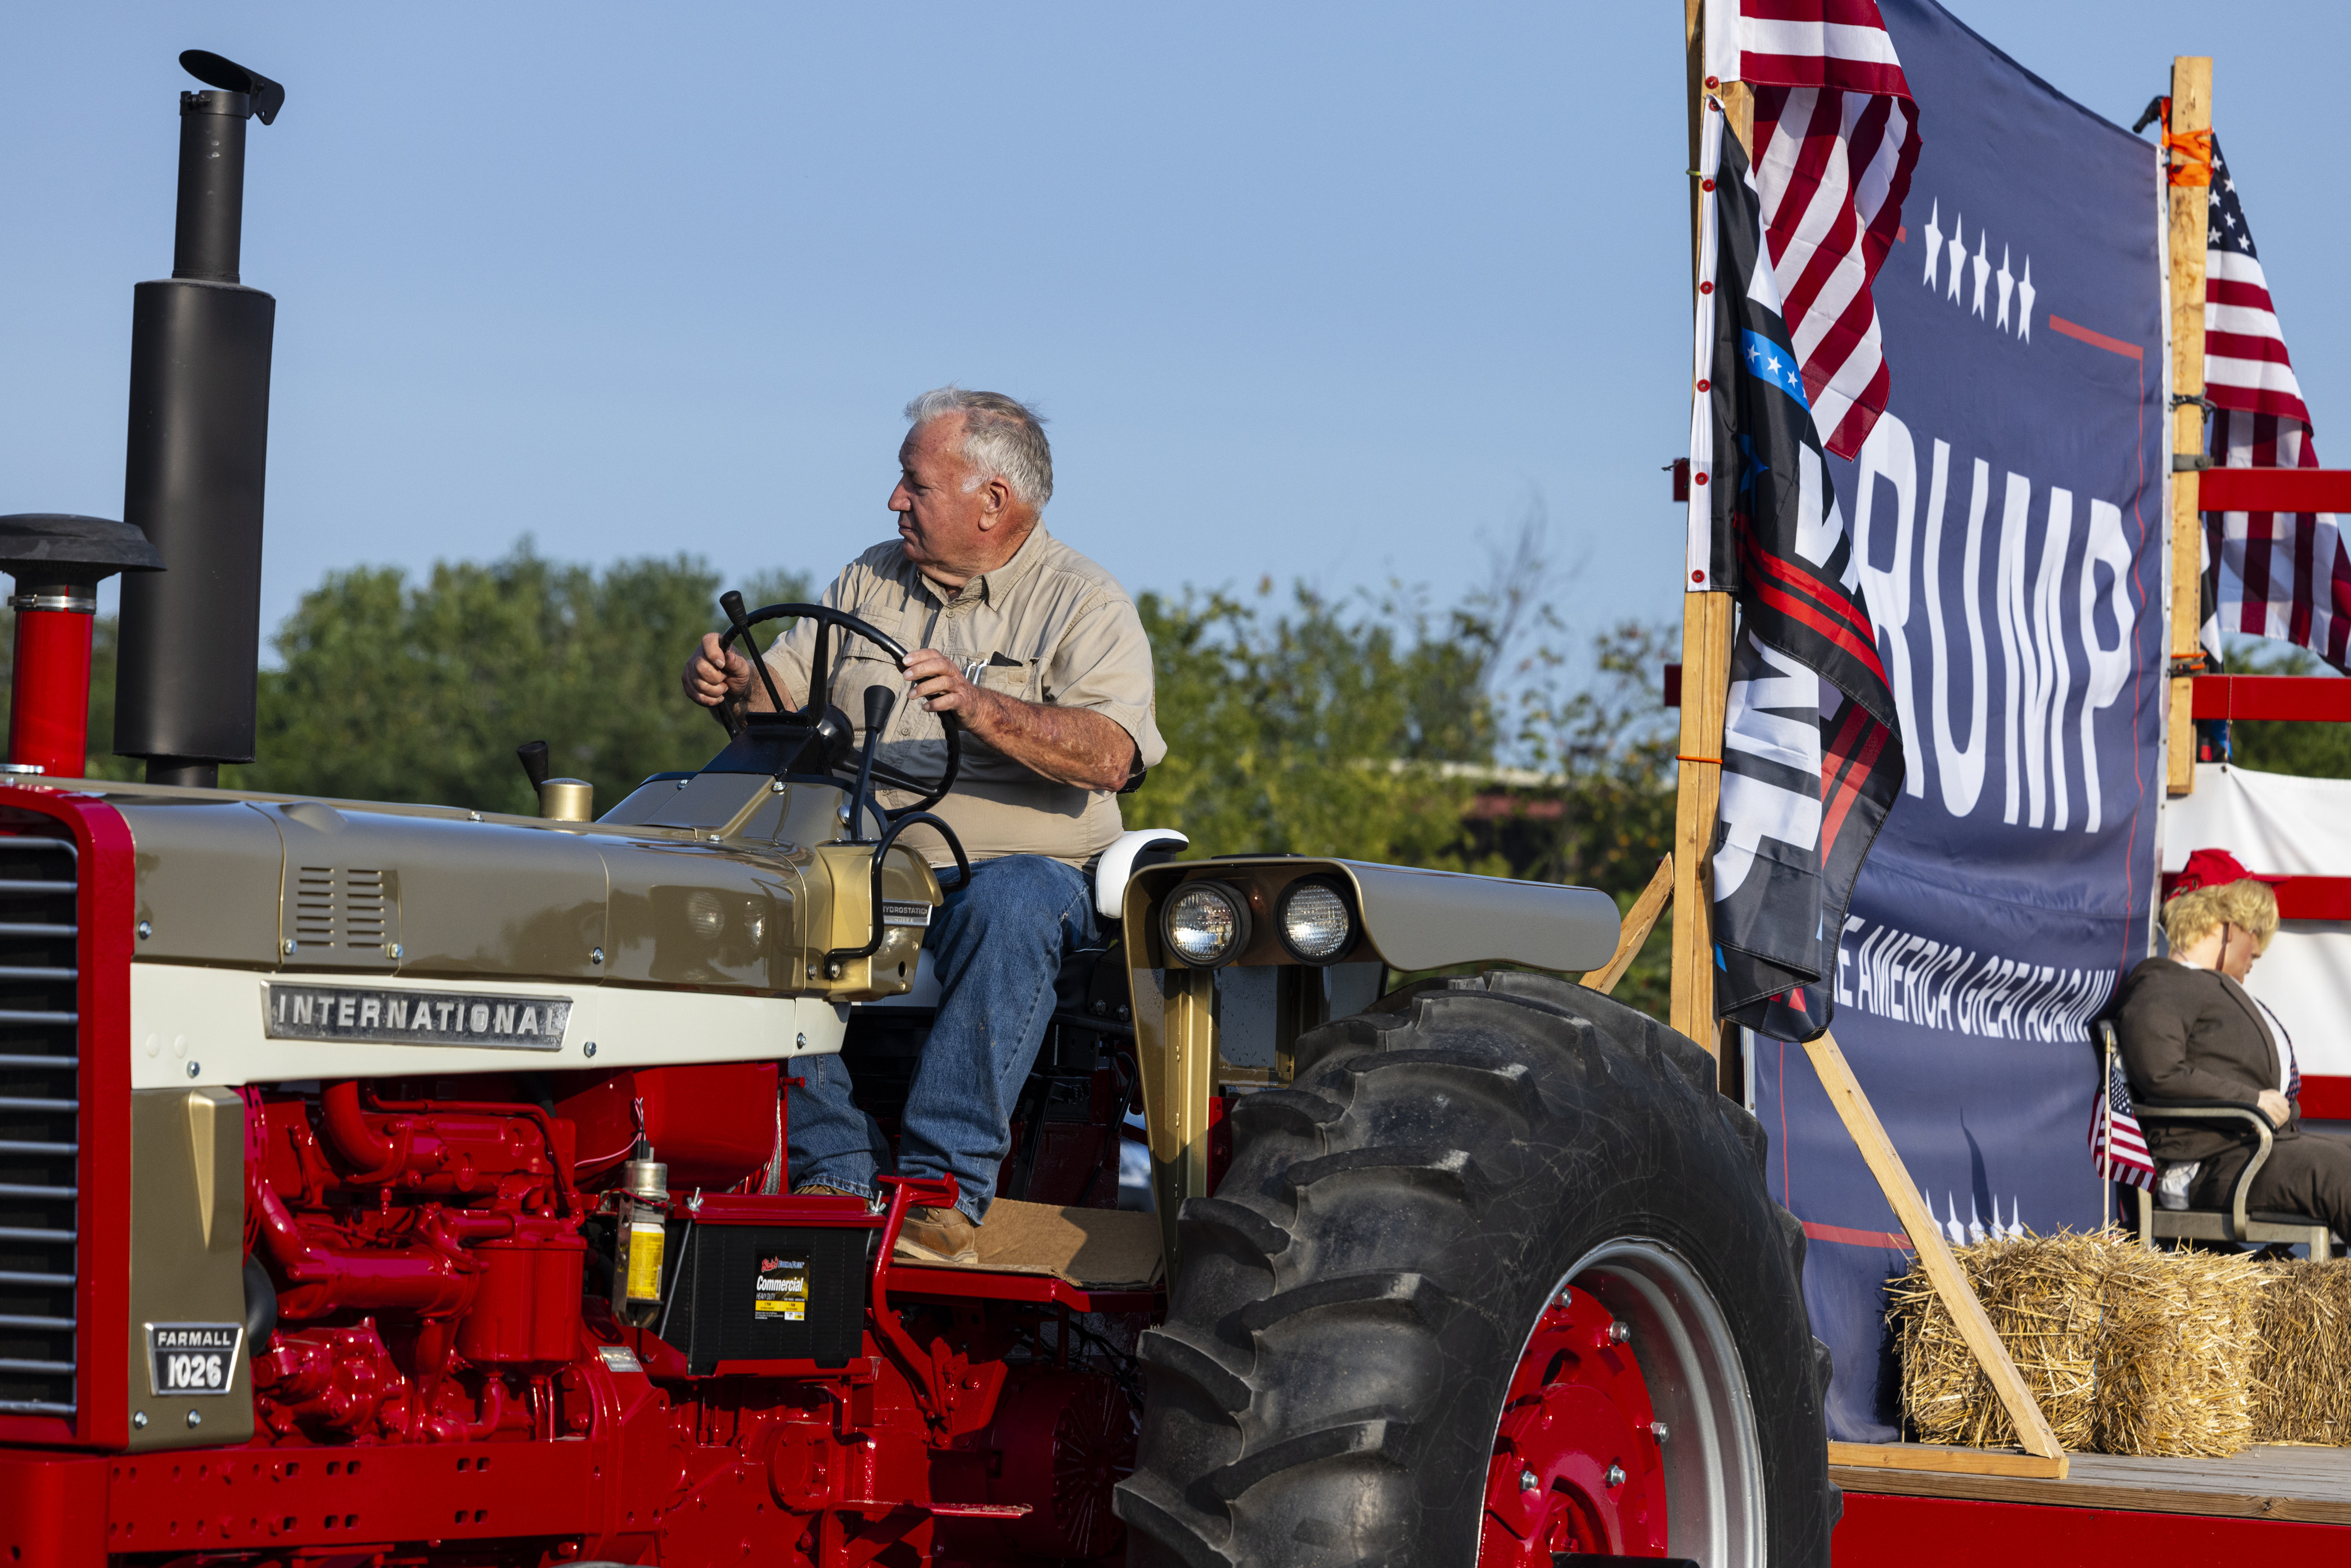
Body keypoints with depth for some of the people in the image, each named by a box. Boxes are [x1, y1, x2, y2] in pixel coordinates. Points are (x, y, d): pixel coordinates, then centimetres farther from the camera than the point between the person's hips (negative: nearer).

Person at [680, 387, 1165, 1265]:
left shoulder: (1086, 606, 0)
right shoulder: (870, 583, 17)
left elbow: (1109, 756, -17)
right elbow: (789, 698, 17)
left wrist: (979, 708, -32)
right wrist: (733, 684, -7)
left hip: (1022, 867, -4)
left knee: (1009, 907, -39)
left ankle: (947, 1187, -38)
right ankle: (835, 1170, -25)